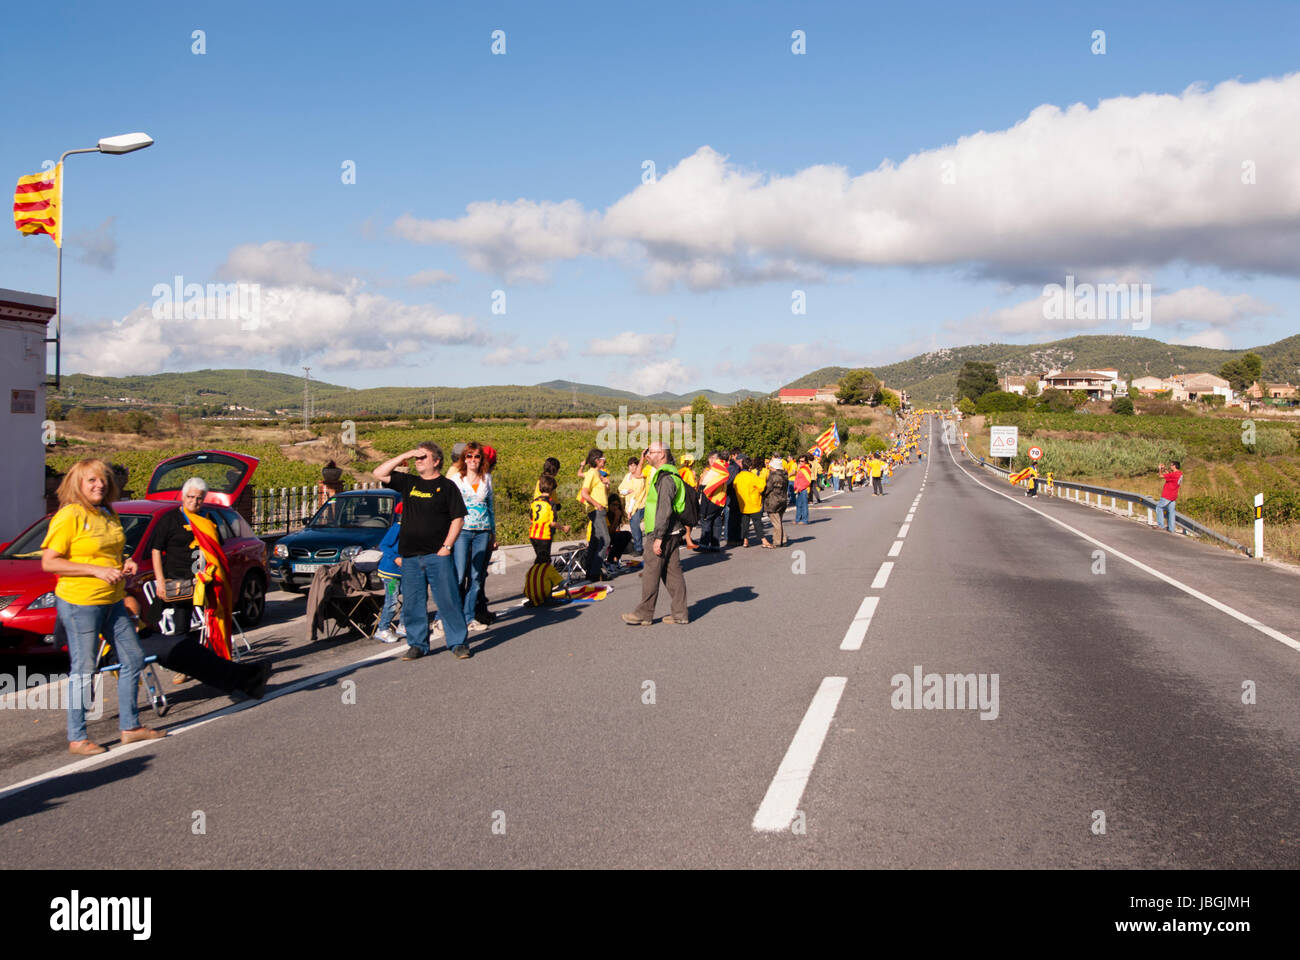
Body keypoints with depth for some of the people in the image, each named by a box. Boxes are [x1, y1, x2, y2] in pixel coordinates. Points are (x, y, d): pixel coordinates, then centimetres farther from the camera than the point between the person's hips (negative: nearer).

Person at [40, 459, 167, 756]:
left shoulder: (110, 515, 11)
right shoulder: (69, 516, -12)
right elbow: (48, 563, -16)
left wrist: (125, 564, 4)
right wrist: (96, 570, -21)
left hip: (113, 600, 8)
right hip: (79, 602, -8)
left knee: (134, 658, 10)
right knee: (83, 670, -1)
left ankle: (130, 726, 22)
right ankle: (77, 738, 11)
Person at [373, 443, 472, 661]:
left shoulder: (446, 486, 1)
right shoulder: (408, 482, 13)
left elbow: (458, 518, -1)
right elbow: (379, 474, 6)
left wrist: (446, 546, -9)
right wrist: (404, 456, 1)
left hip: (438, 555, -4)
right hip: (410, 556, 4)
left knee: (448, 600, -4)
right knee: (412, 603, 7)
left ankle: (459, 643, 5)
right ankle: (417, 644, 18)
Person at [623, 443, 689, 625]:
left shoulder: (665, 478, -17)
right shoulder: (662, 475, 16)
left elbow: (664, 511, -22)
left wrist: (658, 537, -22)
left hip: (663, 534, -10)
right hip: (671, 534, 10)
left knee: (651, 573, -2)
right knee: (672, 573, 10)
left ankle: (644, 614, 5)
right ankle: (679, 614, 12)